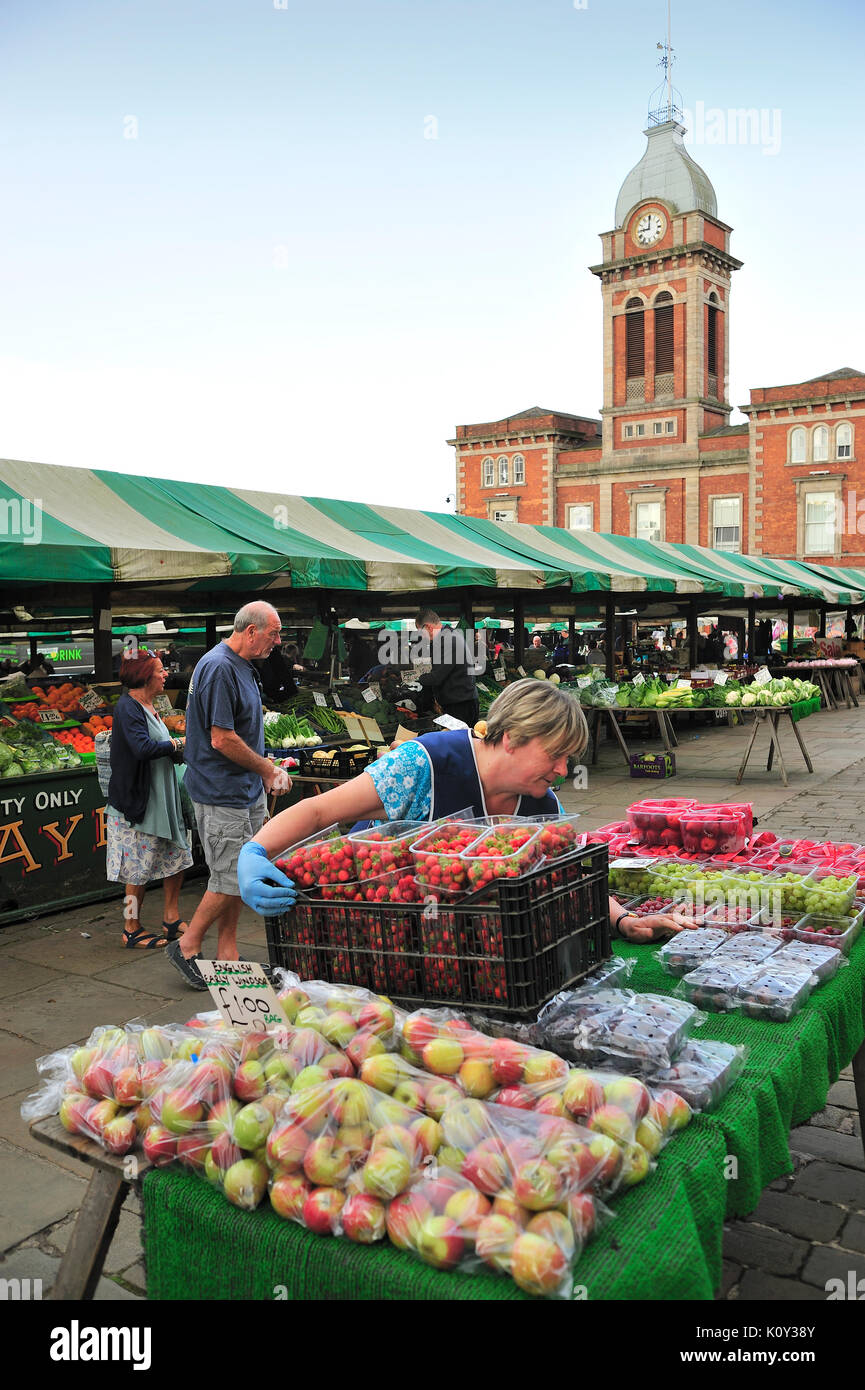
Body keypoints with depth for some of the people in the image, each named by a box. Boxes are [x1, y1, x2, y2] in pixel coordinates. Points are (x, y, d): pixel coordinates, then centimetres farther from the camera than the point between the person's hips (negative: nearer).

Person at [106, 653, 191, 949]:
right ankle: (133, 931, 13)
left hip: (161, 799, 10)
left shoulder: (147, 707, 13)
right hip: (137, 802, -10)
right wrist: (176, 744, -15)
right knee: (139, 869, 0)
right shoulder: (127, 708, -16)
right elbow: (143, 747, -29)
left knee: (177, 856, 13)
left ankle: (171, 920, 24)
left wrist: (177, 752, 0)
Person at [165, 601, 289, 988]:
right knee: (230, 879, -4)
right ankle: (187, 946, 13)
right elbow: (222, 740, -23)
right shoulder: (219, 668, -19)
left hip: (247, 790, 10)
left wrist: (265, 769, 12)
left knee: (241, 876, 13)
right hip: (223, 794, -10)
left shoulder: (242, 667, 14)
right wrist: (265, 767, -10)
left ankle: (227, 954, 22)